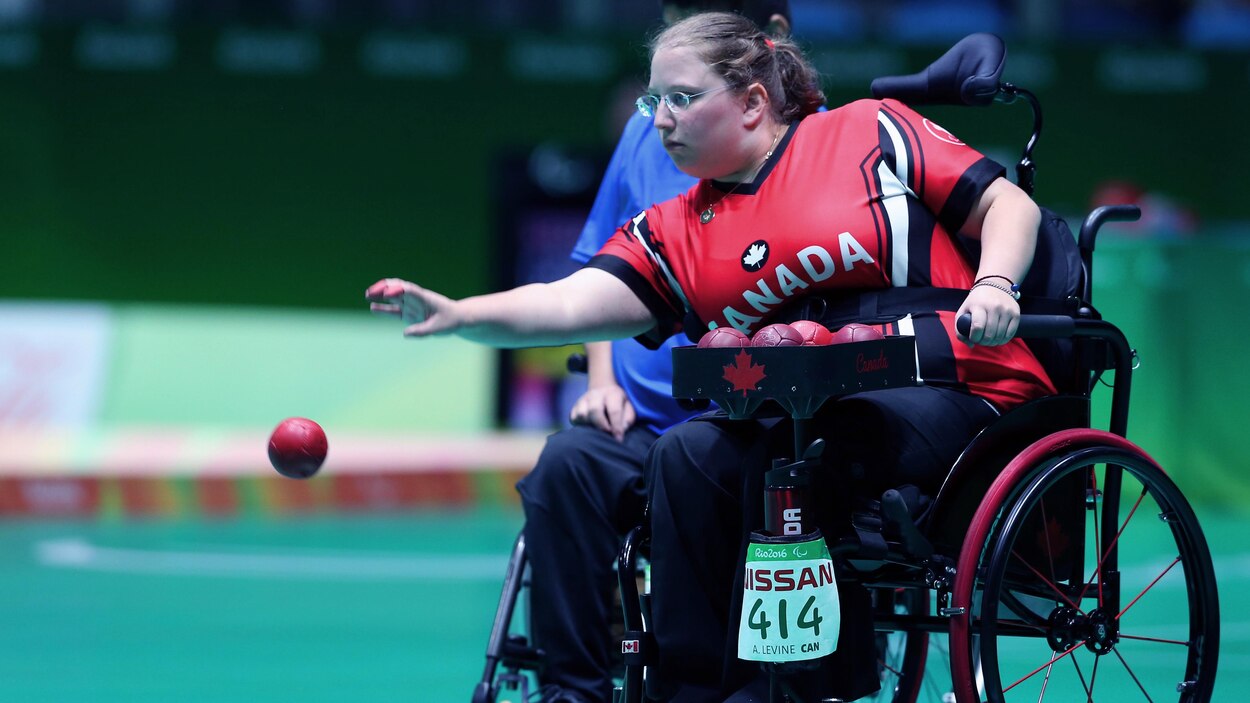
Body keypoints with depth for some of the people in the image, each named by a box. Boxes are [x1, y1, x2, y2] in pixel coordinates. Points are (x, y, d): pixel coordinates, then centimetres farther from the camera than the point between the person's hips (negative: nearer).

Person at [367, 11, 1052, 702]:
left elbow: (1008, 205, 4)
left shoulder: (870, 133, 4)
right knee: (687, 455, -21)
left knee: (783, 452, -30)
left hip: (955, 394, -5)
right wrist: (459, 315, -14)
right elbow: (570, 303, 1)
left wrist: (993, 284, -16)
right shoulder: (674, 232, 15)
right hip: (794, 412, 5)